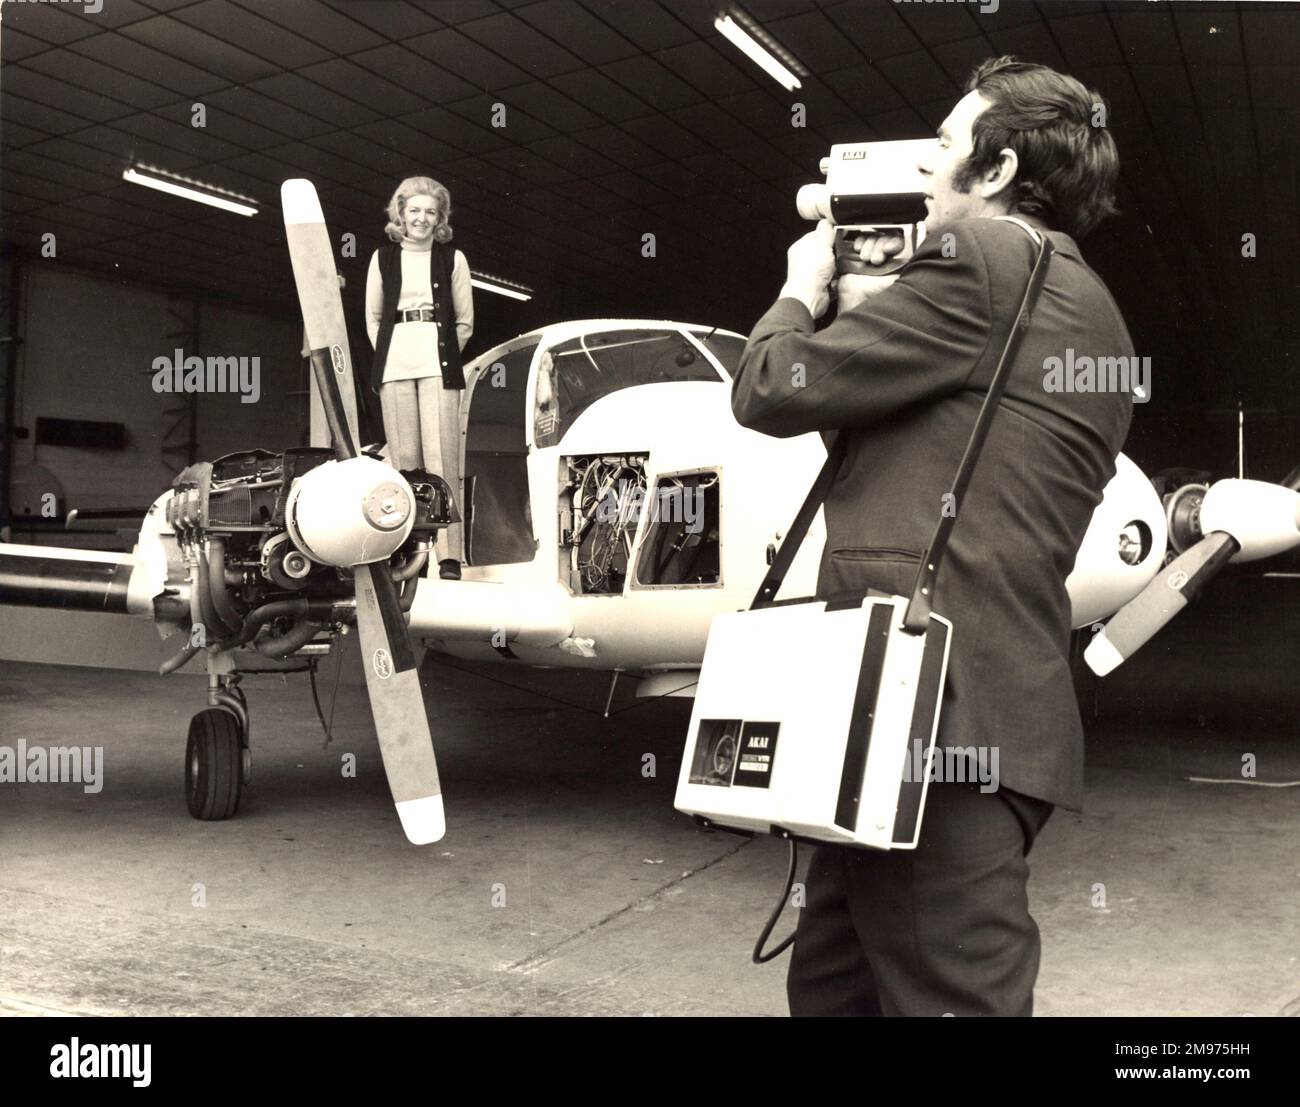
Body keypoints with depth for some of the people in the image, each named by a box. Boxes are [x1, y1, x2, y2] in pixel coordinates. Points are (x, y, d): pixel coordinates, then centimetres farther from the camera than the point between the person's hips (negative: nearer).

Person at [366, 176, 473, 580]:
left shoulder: (452, 259, 10)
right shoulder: (383, 258, 14)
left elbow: (465, 321, 11)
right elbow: (372, 316, 17)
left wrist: (446, 356, 3)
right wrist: (385, 355, 6)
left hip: (438, 365, -2)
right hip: (394, 365, 2)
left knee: (441, 457, -9)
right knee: (404, 459, -1)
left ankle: (449, 554, -10)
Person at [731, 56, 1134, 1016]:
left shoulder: (983, 256, -6)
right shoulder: (1088, 309, 23)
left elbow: (770, 389, -6)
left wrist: (805, 288, 14)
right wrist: (878, 297, 25)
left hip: (934, 705, -10)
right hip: (987, 705, 10)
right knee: (831, 987, 19)